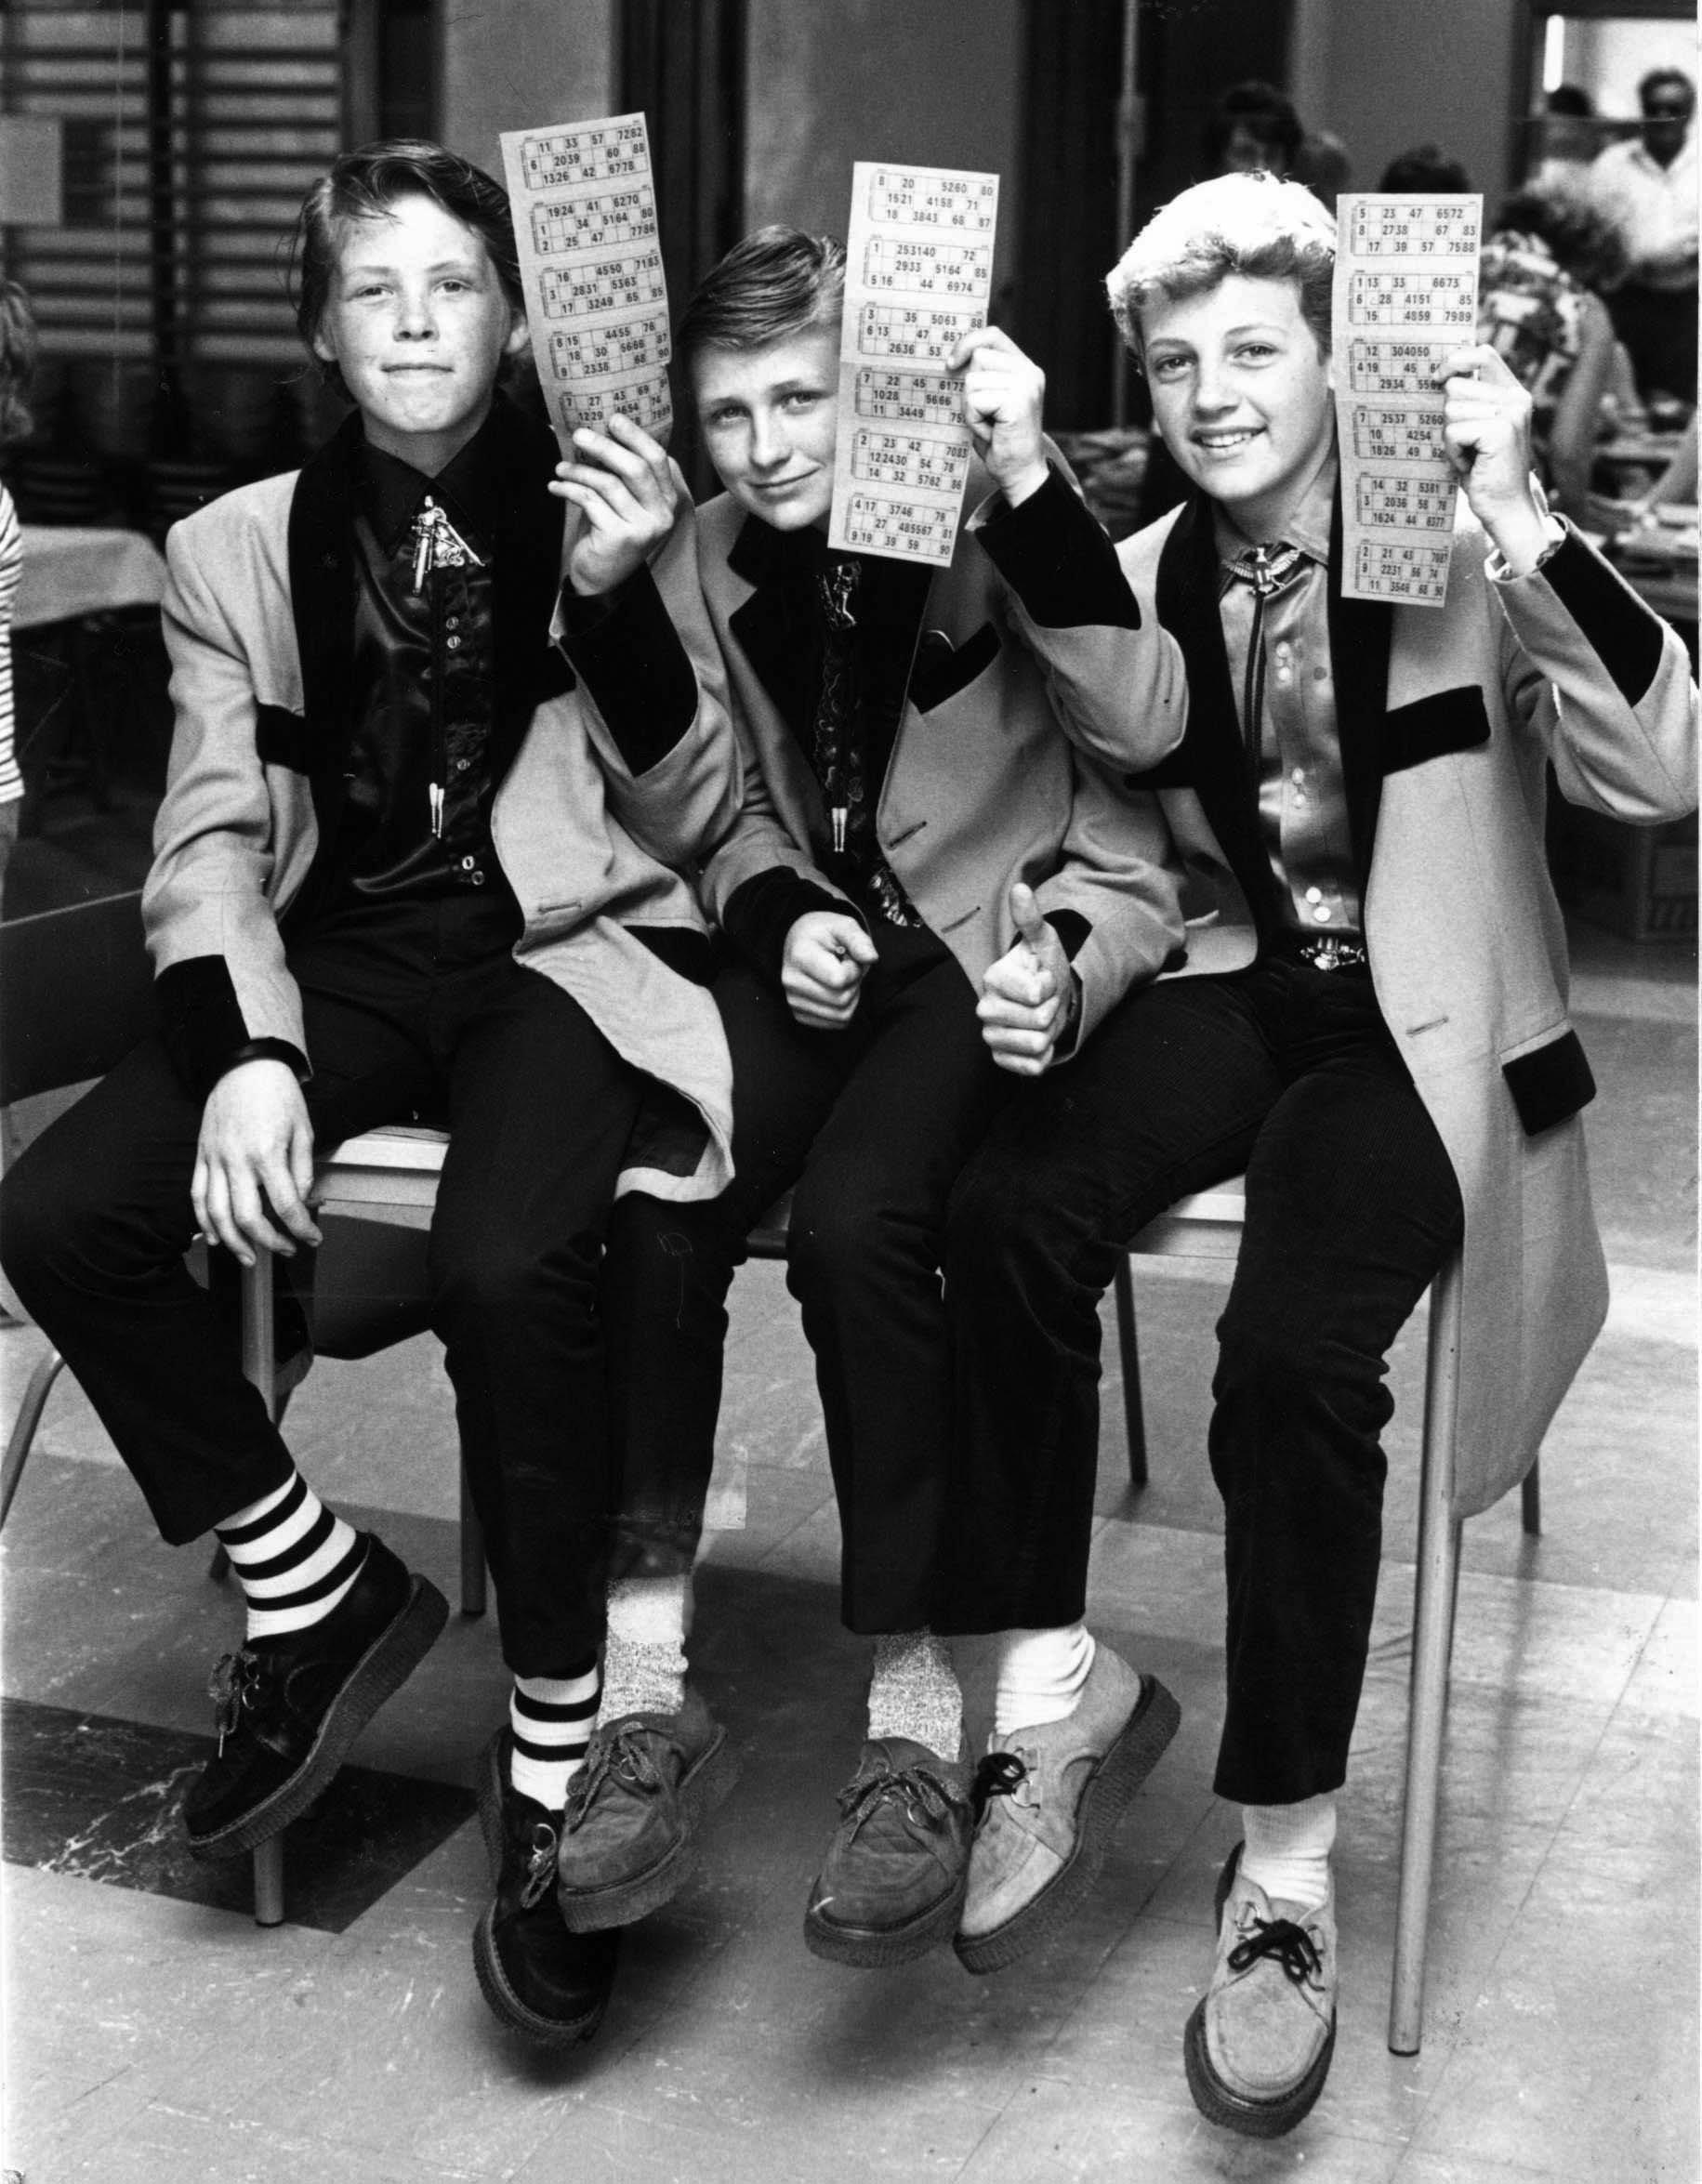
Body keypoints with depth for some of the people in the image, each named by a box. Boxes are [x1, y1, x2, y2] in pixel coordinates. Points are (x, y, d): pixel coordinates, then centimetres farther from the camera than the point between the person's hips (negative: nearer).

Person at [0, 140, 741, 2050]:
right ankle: (318, 1592, 1)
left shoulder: (619, 513, 4)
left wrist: (622, 599, -15)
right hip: (338, 956, 4)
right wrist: (244, 1056, -16)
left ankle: (556, 1744, -15)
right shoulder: (236, 551, 9)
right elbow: (208, 847, 2)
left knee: (507, 1265, -34)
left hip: (565, 950, -3)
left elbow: (686, 820, 1)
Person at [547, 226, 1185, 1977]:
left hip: (1010, 938, -4)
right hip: (819, 946, 5)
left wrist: (1025, 474, -32)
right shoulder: (716, 556, 8)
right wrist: (783, 912, -5)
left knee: (855, 1222, -31)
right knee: (657, 1207, -25)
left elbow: (1139, 716, -24)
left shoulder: (984, 518, -8)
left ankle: (918, 1713, -17)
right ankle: (644, 1686, -16)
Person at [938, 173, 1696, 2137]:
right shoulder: (1138, 585, 10)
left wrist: (1519, 518, -24)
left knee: (1291, 1347, -30)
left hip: (1421, 1019, -4)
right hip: (1231, 986, 4)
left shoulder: (1467, 565, -4)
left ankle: (1285, 1863, -15)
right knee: (1007, 1219, -27)